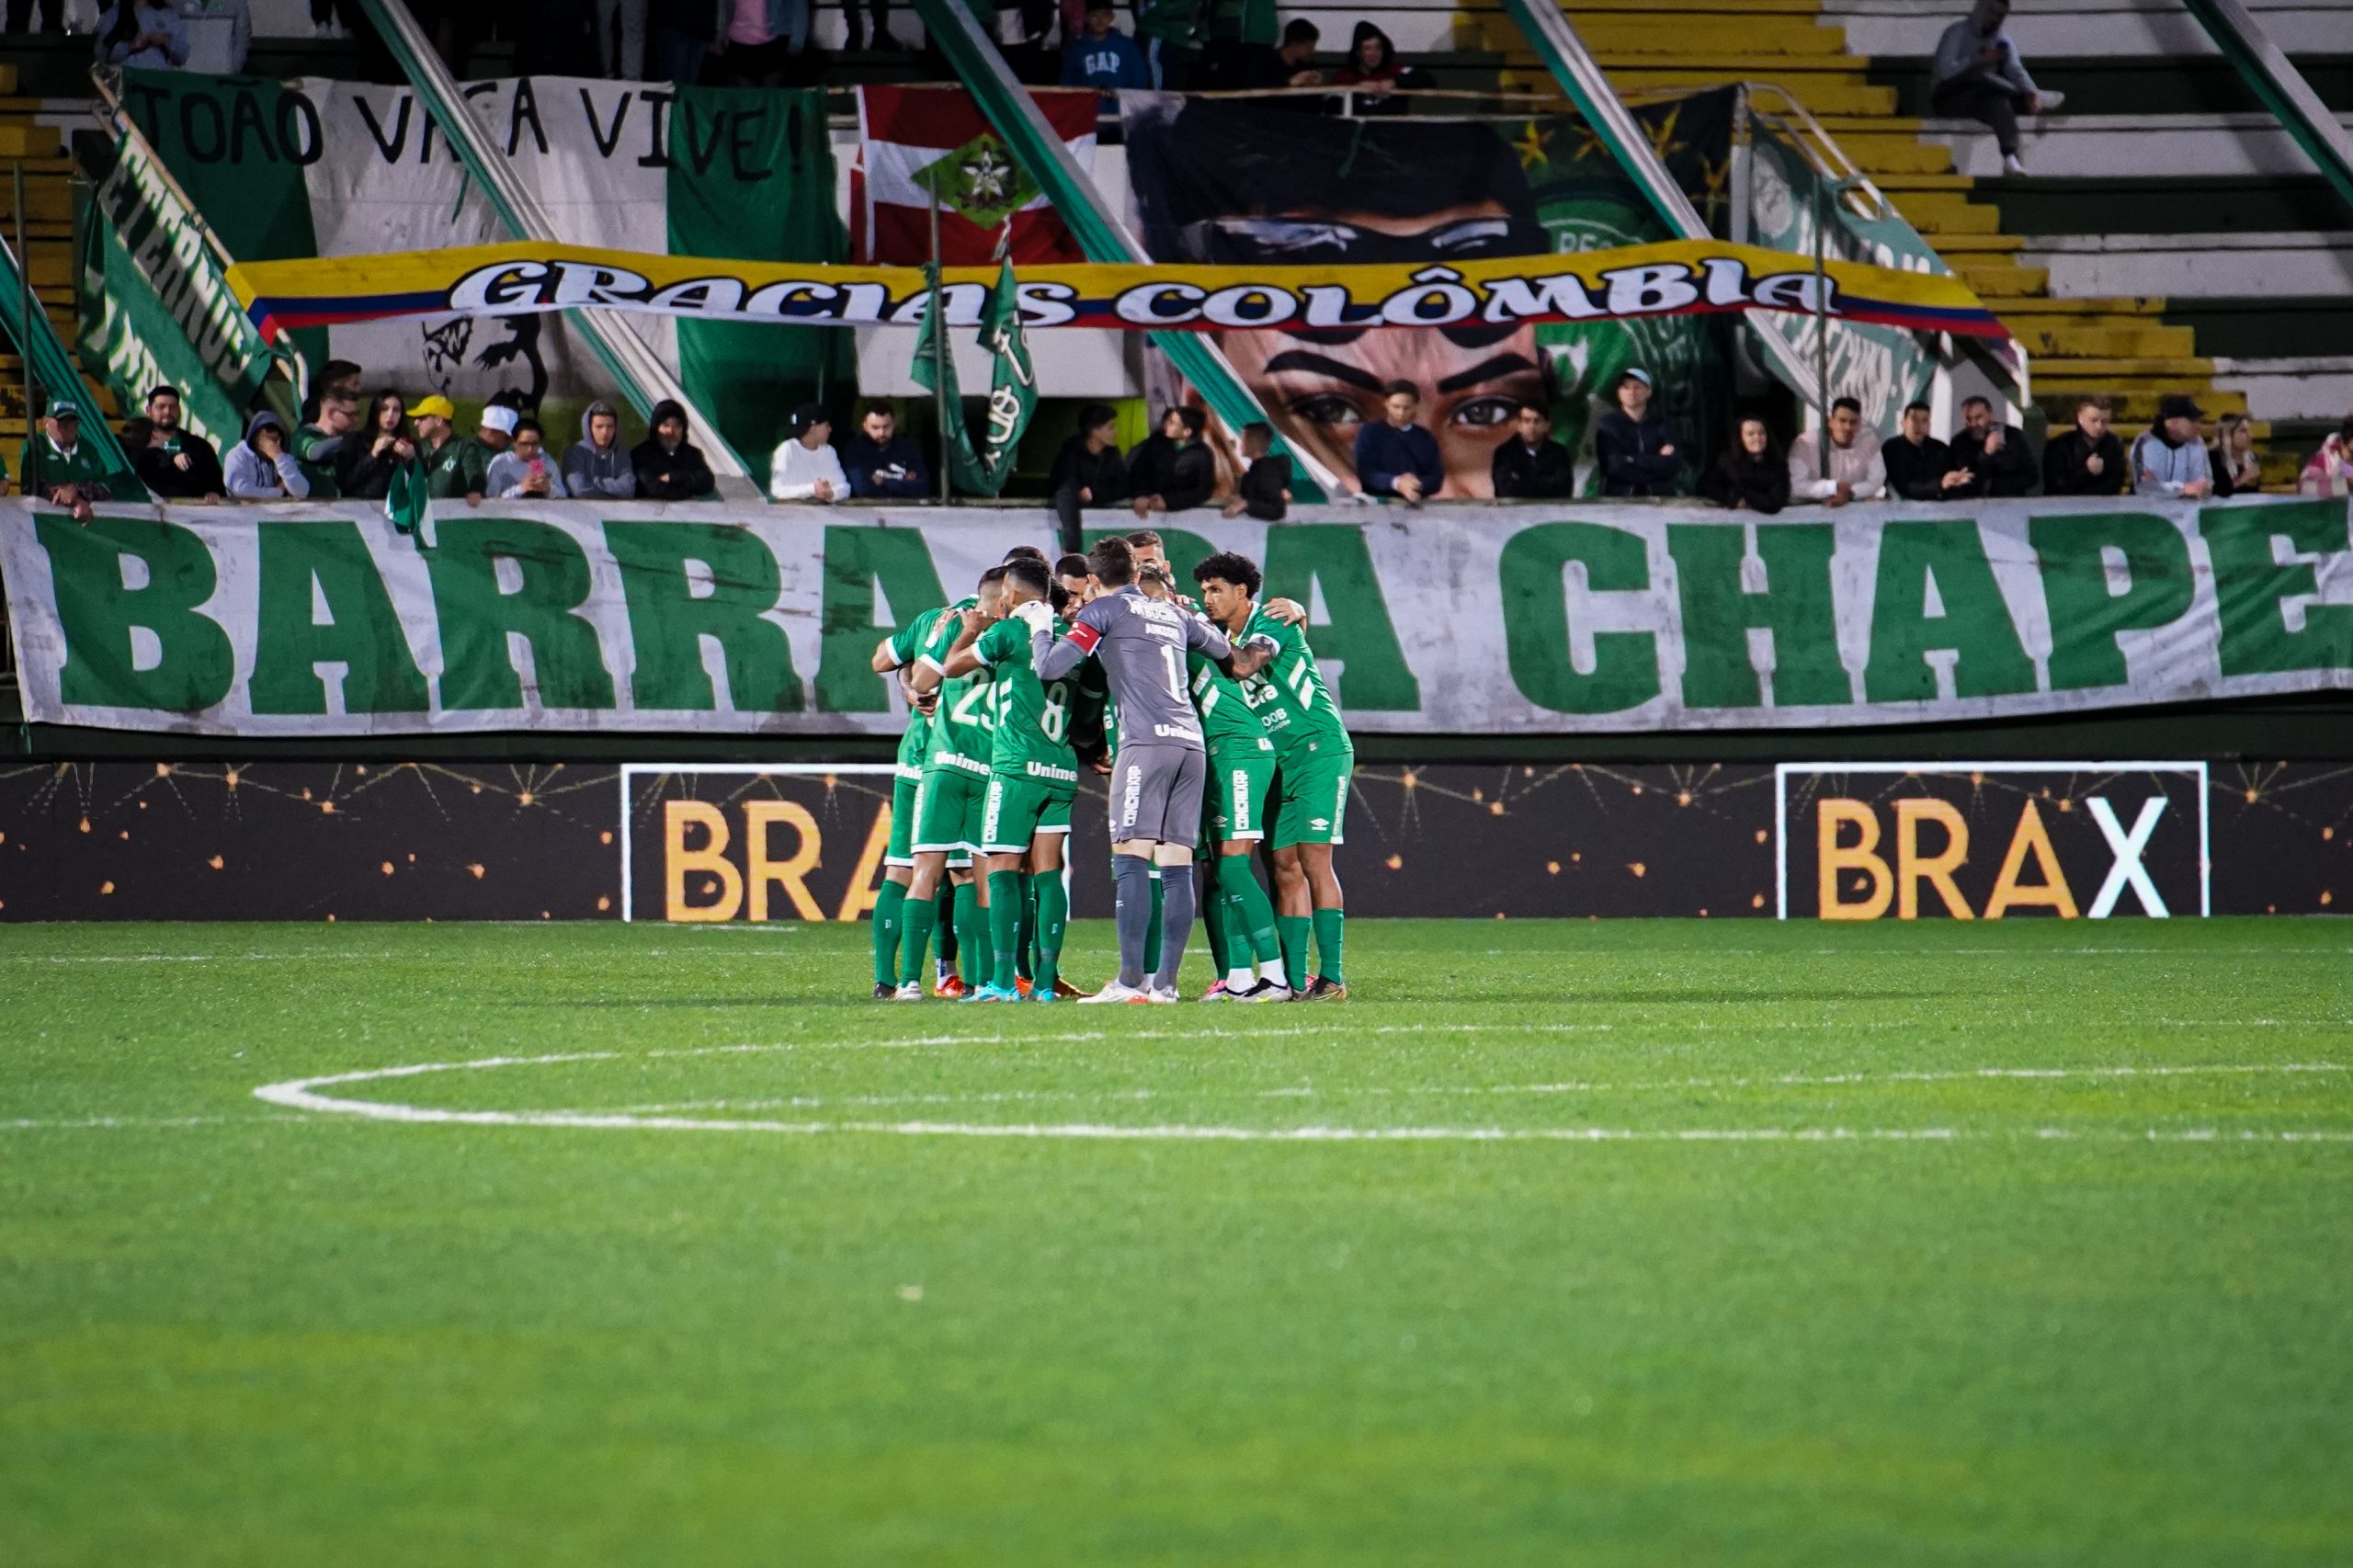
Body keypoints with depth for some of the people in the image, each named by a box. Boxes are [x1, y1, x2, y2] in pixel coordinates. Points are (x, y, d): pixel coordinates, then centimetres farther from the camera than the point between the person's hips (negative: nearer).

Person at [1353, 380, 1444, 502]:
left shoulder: (1427, 439, 14)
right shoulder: (1369, 434, 7)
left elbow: (1436, 479, 6)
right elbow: (1366, 474, -5)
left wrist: (1416, 486, -15)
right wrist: (1396, 483, -22)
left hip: (1416, 505, 2)